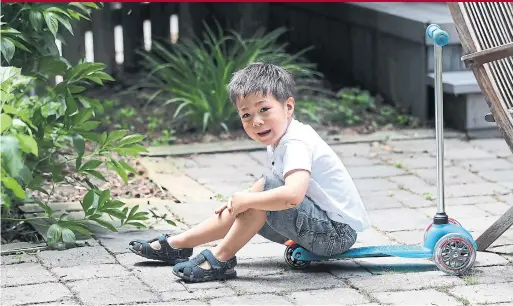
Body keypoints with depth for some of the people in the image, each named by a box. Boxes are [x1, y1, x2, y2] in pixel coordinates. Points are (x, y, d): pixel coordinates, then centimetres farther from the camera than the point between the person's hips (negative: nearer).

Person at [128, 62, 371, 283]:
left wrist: (247, 199, -25)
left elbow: (292, 195, -39)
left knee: (266, 187, -22)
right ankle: (176, 245, 21)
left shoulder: (297, 144, -23)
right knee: (240, 209, 11)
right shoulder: (279, 141, 7)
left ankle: (220, 259, -13)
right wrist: (240, 201, 5)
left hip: (338, 233, -10)